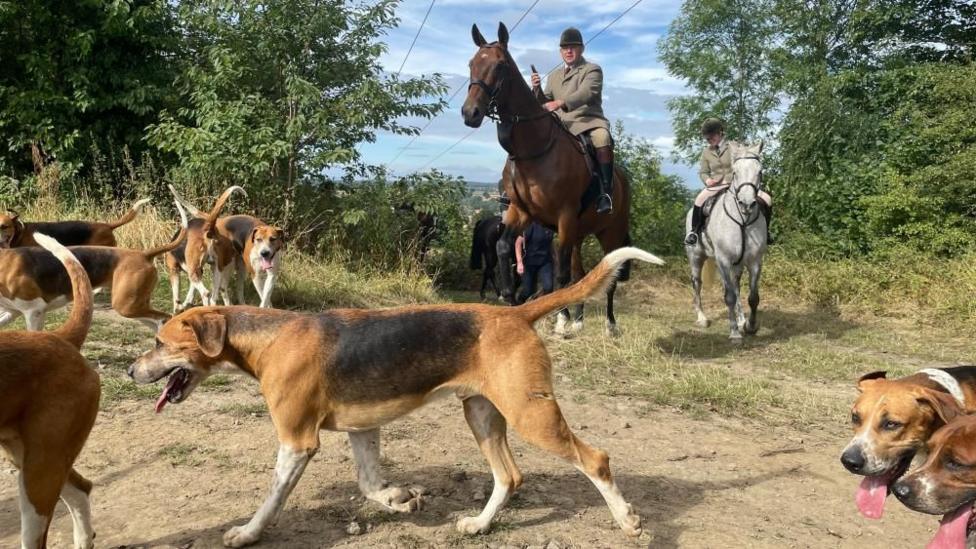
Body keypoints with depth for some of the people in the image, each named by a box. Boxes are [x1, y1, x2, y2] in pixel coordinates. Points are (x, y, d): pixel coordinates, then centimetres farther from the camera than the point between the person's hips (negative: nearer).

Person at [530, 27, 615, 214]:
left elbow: (586, 93, -14)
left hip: (589, 121, -6)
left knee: (602, 139, -37)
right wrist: (537, 89, -2)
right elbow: (545, 104, 21)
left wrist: (561, 103, -31)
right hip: (562, 125, 6)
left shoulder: (593, 70, 6)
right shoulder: (554, 76, 25)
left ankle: (606, 192, -38)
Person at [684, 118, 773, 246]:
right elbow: (703, 172, 13)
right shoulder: (706, 152, 9)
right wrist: (707, 180, -10)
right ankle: (695, 231, -17)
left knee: (766, 199, -17)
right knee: (700, 200, -34)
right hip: (716, 186, 0)